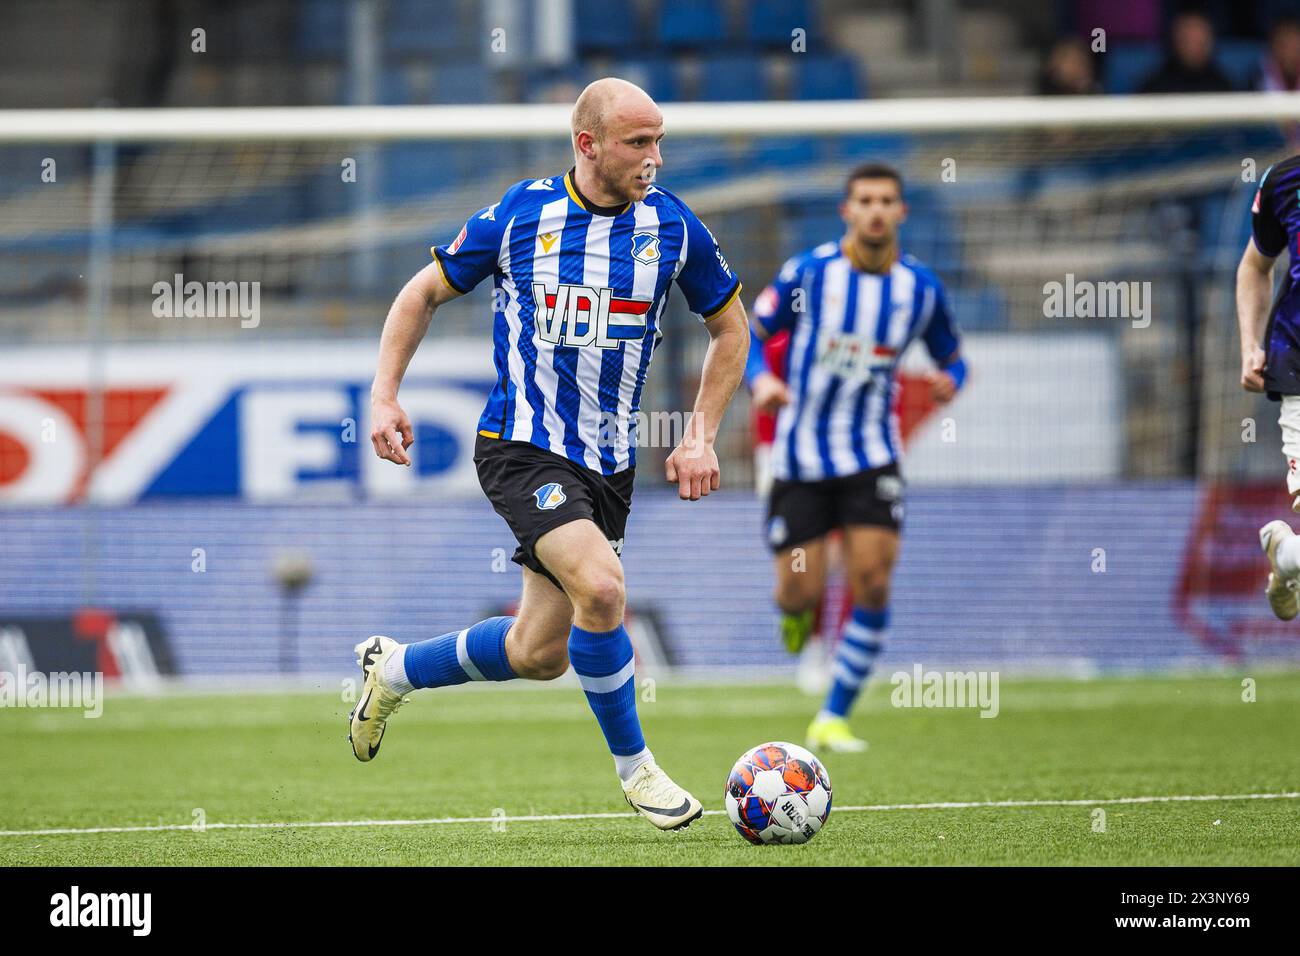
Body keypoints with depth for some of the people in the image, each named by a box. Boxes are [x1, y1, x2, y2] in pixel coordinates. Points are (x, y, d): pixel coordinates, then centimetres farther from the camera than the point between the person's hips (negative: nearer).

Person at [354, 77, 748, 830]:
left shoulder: (672, 225, -2)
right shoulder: (520, 214, -9)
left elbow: (731, 328, 12)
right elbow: (425, 292, 6)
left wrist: (702, 438, 3)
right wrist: (385, 394, -4)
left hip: (609, 461, 5)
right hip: (522, 448, -5)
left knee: (540, 655, 9)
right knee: (600, 589, -27)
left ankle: (395, 669, 35)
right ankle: (634, 765, -7)